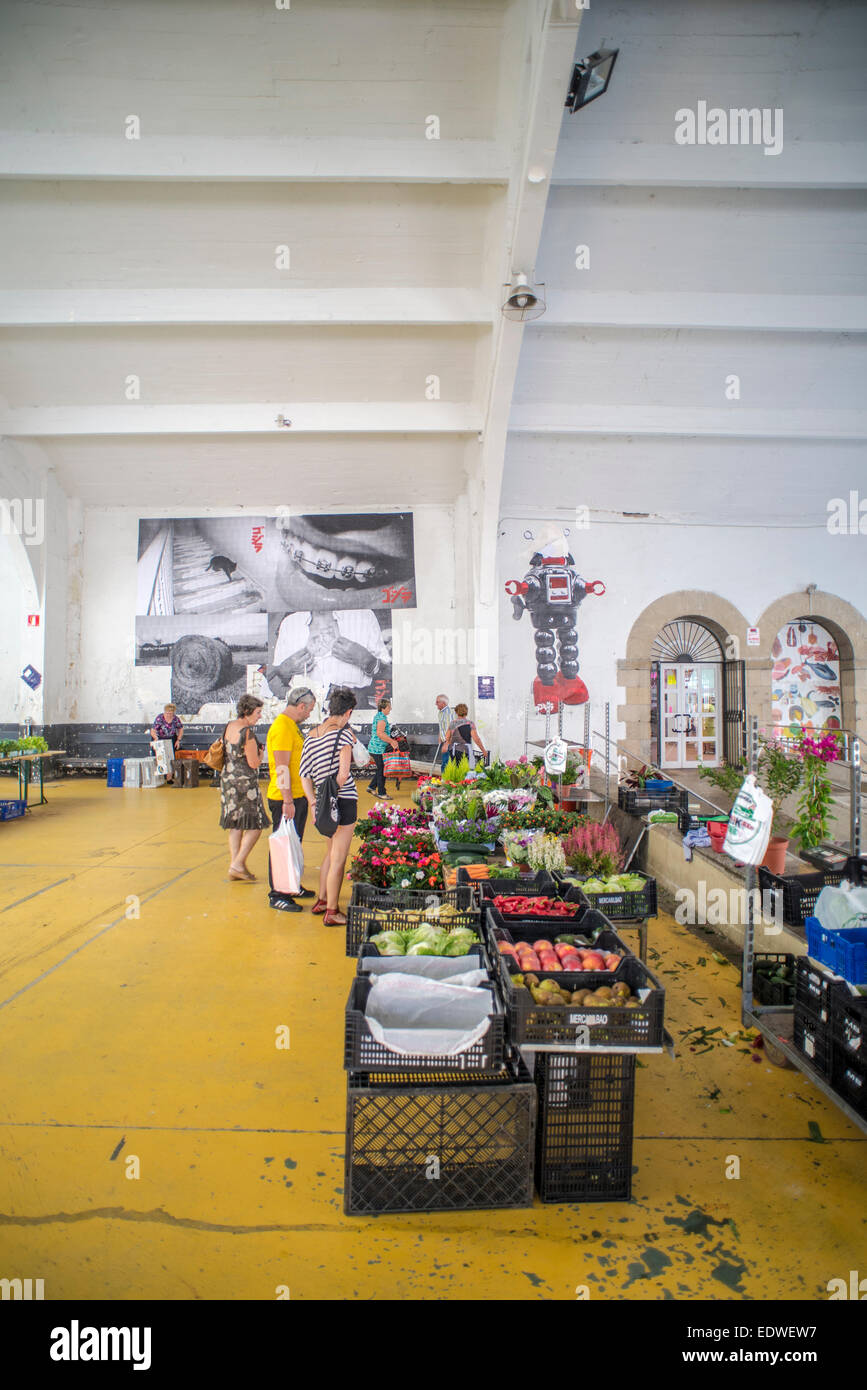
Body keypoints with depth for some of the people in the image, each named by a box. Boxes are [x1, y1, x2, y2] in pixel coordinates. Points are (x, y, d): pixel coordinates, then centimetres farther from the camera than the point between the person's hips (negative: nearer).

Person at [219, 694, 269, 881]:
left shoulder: (229, 726, 7)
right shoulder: (247, 733, -18)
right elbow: (254, 763, -16)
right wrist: (261, 752, 4)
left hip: (227, 780, 9)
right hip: (245, 783, -9)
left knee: (235, 826, 13)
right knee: (255, 826, 1)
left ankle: (235, 866, 17)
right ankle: (238, 864, 0)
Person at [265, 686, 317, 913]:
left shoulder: (291, 726, 14)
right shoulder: (282, 728, -18)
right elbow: (281, 768, -23)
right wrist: (287, 801, -24)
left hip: (297, 797, 10)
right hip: (285, 799, -10)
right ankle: (277, 895, 7)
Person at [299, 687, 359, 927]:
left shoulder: (311, 736, 9)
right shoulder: (345, 732, -12)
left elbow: (305, 775, 4)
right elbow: (344, 772, -27)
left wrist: (314, 804, 1)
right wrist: (337, 788, -11)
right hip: (344, 800, -7)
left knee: (332, 852, 26)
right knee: (338, 859, 3)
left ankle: (321, 901, 35)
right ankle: (331, 912, 13)